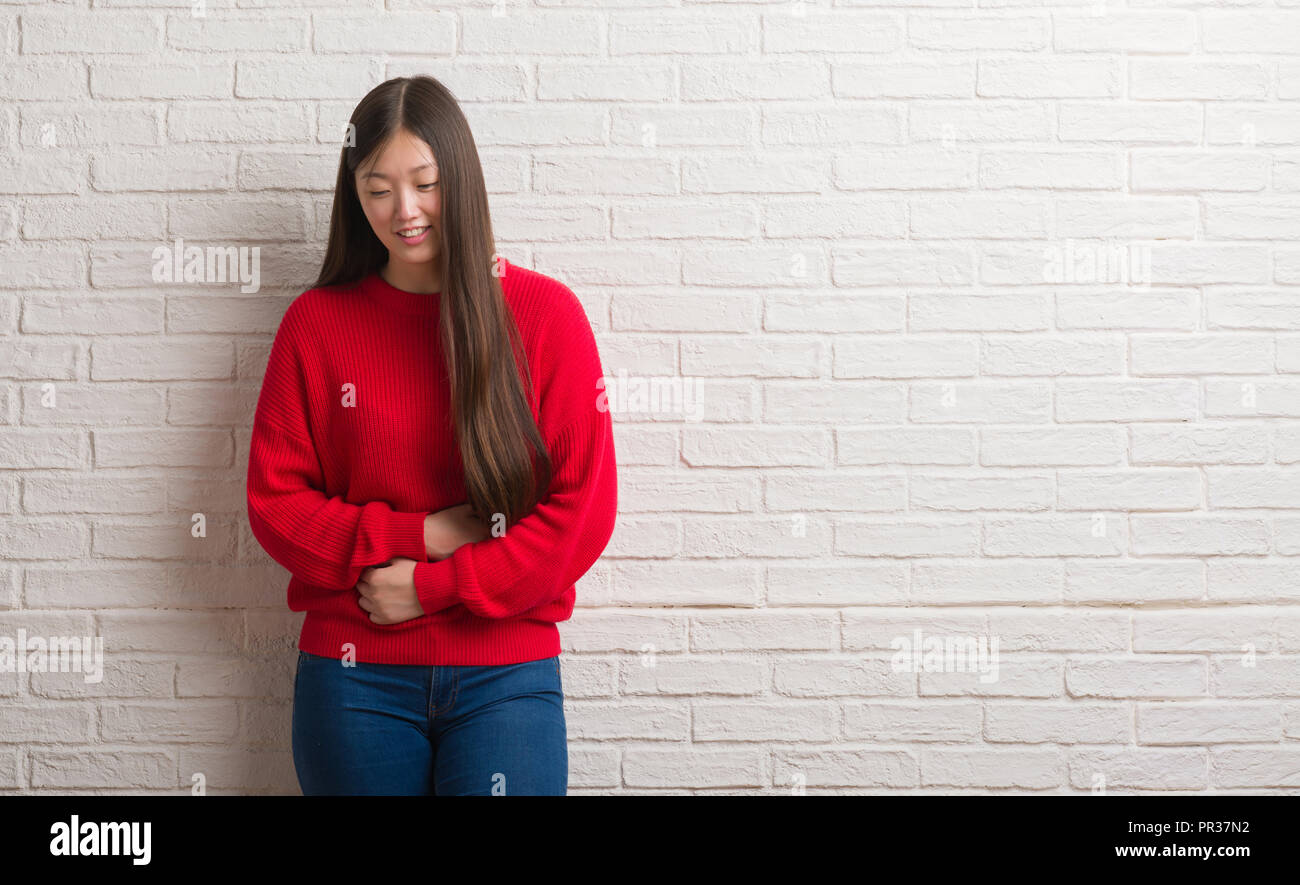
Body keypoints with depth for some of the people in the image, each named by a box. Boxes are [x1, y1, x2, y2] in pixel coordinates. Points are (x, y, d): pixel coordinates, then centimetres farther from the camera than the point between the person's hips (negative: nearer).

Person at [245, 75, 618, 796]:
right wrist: (420, 534, -11)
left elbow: (584, 507, -5)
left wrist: (431, 585, -10)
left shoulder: (544, 313, -1)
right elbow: (275, 503, 2)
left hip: (505, 676, -1)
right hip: (353, 676, 1)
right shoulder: (317, 322, 3)